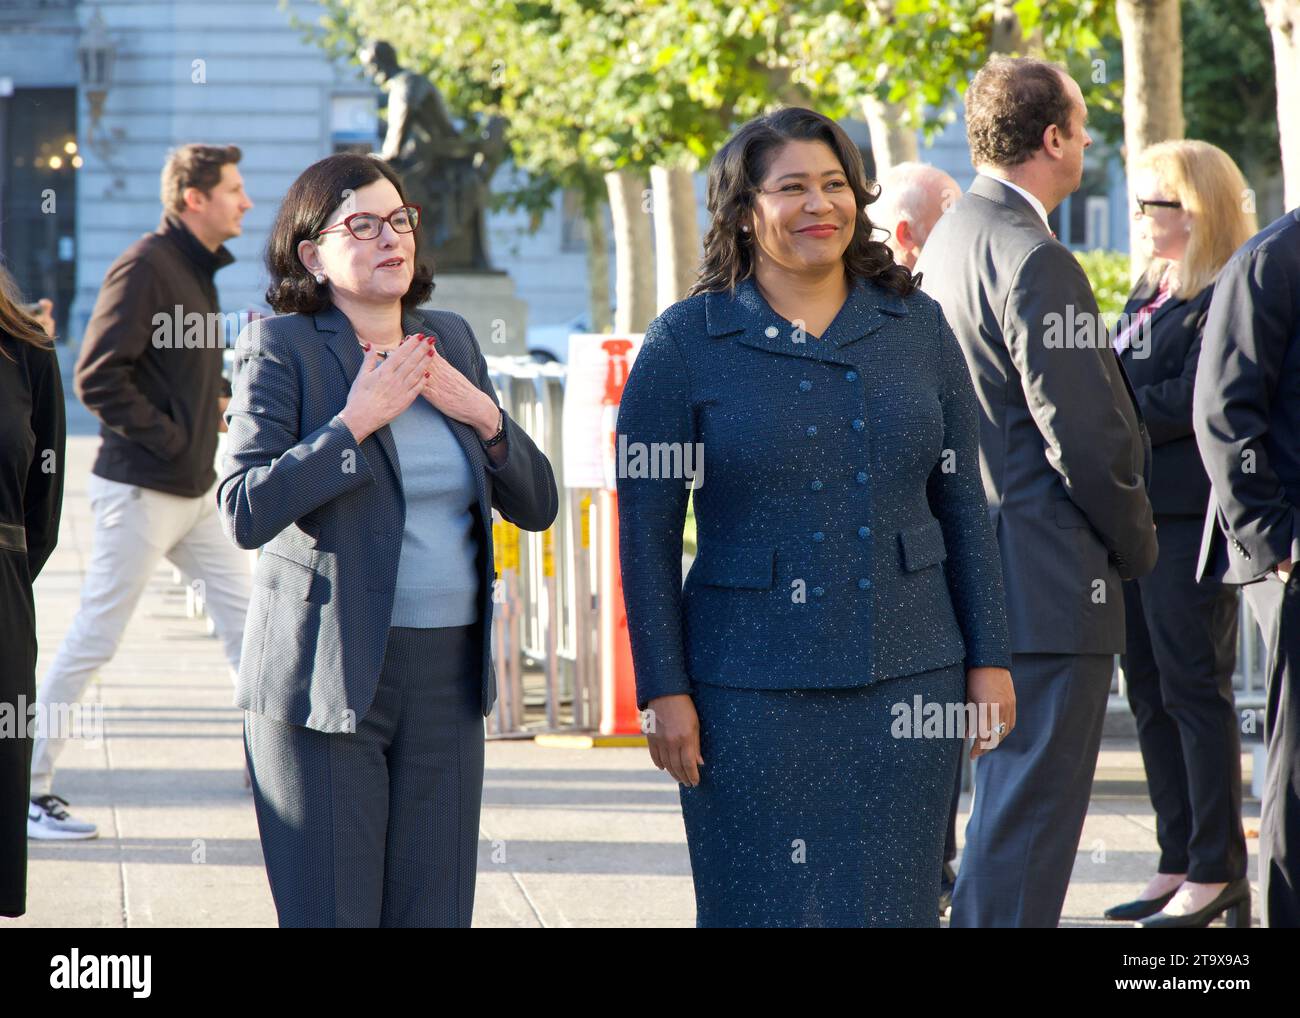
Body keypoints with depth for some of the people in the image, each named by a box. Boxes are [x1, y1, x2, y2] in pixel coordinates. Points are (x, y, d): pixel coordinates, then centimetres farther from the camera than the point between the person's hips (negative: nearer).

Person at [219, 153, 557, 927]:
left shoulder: (451, 341, 12)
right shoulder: (284, 348, -4)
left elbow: (538, 506, 14)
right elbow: (246, 511, -16)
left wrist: (485, 417, -3)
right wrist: (355, 422, -16)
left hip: (448, 676, 5)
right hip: (328, 677, -5)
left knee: (435, 912, 5)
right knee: (331, 914, -4)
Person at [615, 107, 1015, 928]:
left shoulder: (917, 328, 7)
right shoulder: (686, 343, -1)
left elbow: (963, 505, 10)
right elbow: (647, 530, -2)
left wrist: (989, 659, 6)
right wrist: (664, 690, -6)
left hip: (906, 673, 3)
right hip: (751, 689, -2)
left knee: (894, 901, 5)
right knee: (763, 907, 2)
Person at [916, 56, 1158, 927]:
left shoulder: (949, 242, 13)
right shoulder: (1034, 260, -18)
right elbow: (1087, 436, -20)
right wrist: (1136, 544, -5)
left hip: (979, 563, 10)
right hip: (1051, 579, -10)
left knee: (1007, 793, 18)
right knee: (1033, 802, -7)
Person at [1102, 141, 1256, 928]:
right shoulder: (1147, 301, 18)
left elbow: (1189, 402, -18)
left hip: (1189, 520, -9)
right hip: (1132, 519, 9)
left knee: (1196, 691, -6)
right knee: (1152, 696, 9)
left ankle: (1219, 871, -1)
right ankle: (1180, 863, 15)